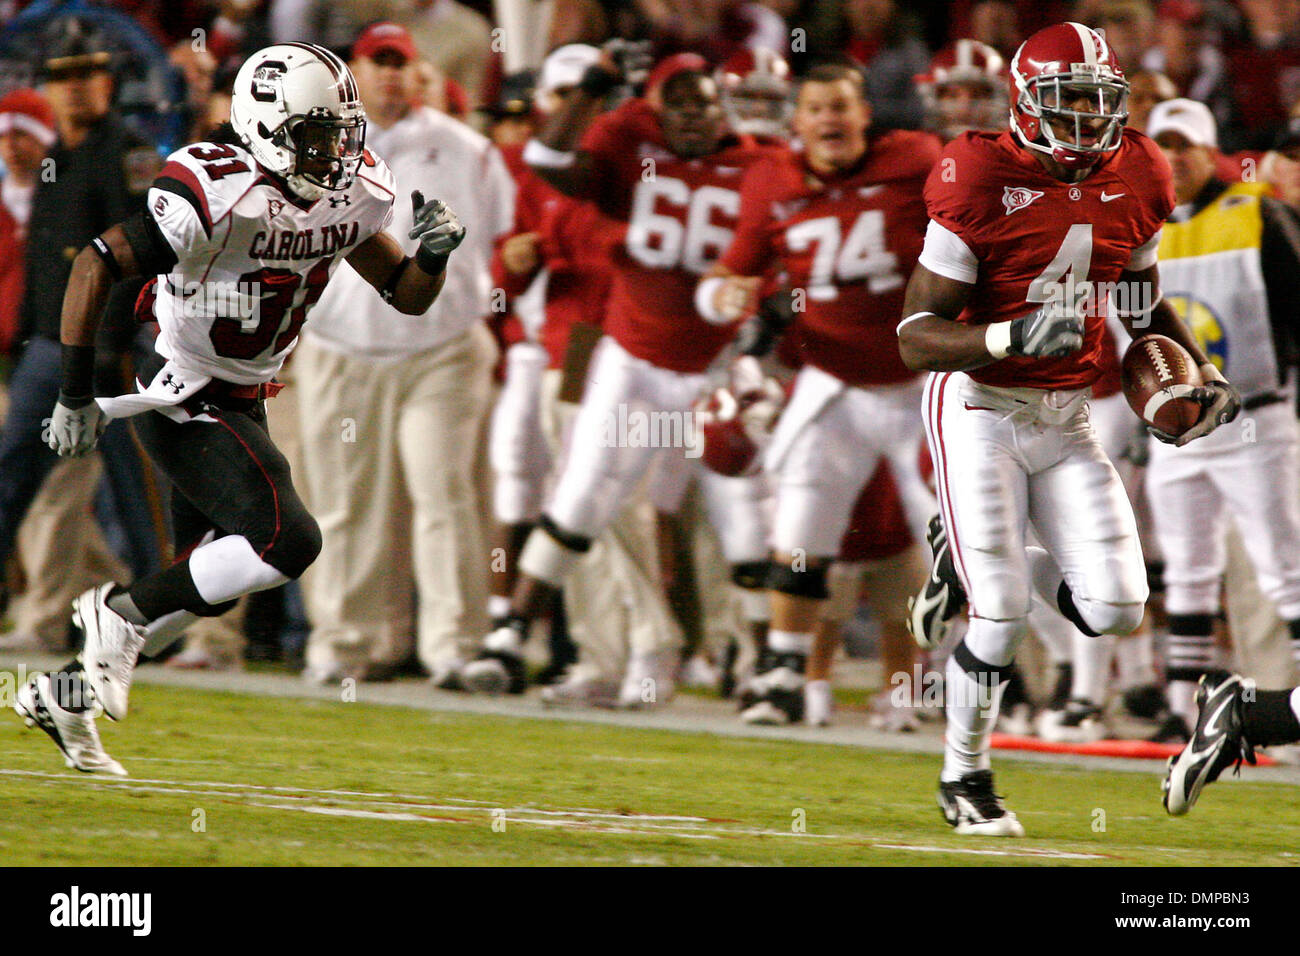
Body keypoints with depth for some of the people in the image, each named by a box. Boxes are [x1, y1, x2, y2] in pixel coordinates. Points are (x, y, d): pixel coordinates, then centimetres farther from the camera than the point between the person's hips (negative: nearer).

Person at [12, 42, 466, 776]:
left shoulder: (352, 194, -2)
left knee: (210, 587, 16)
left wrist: (433, 254, -14)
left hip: (242, 407, 9)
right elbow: (96, 268, -22)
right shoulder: (216, 196, -25)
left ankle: (64, 695, 30)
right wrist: (76, 396, -20)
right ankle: (122, 611, -5)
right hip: (182, 404, -9)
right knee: (289, 542, -21)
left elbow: (408, 297, 10)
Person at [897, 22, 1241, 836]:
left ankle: (969, 562, 20)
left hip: (1066, 420, 5)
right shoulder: (982, 187, -18)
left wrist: (1201, 373, 6)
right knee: (1002, 620, -8)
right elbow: (917, 336, -17)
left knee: (1115, 608, -6)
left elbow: (1144, 298, 20)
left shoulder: (1132, 184, 0)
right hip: (979, 410, -5)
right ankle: (965, 778, 16)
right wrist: (1011, 337, -33)